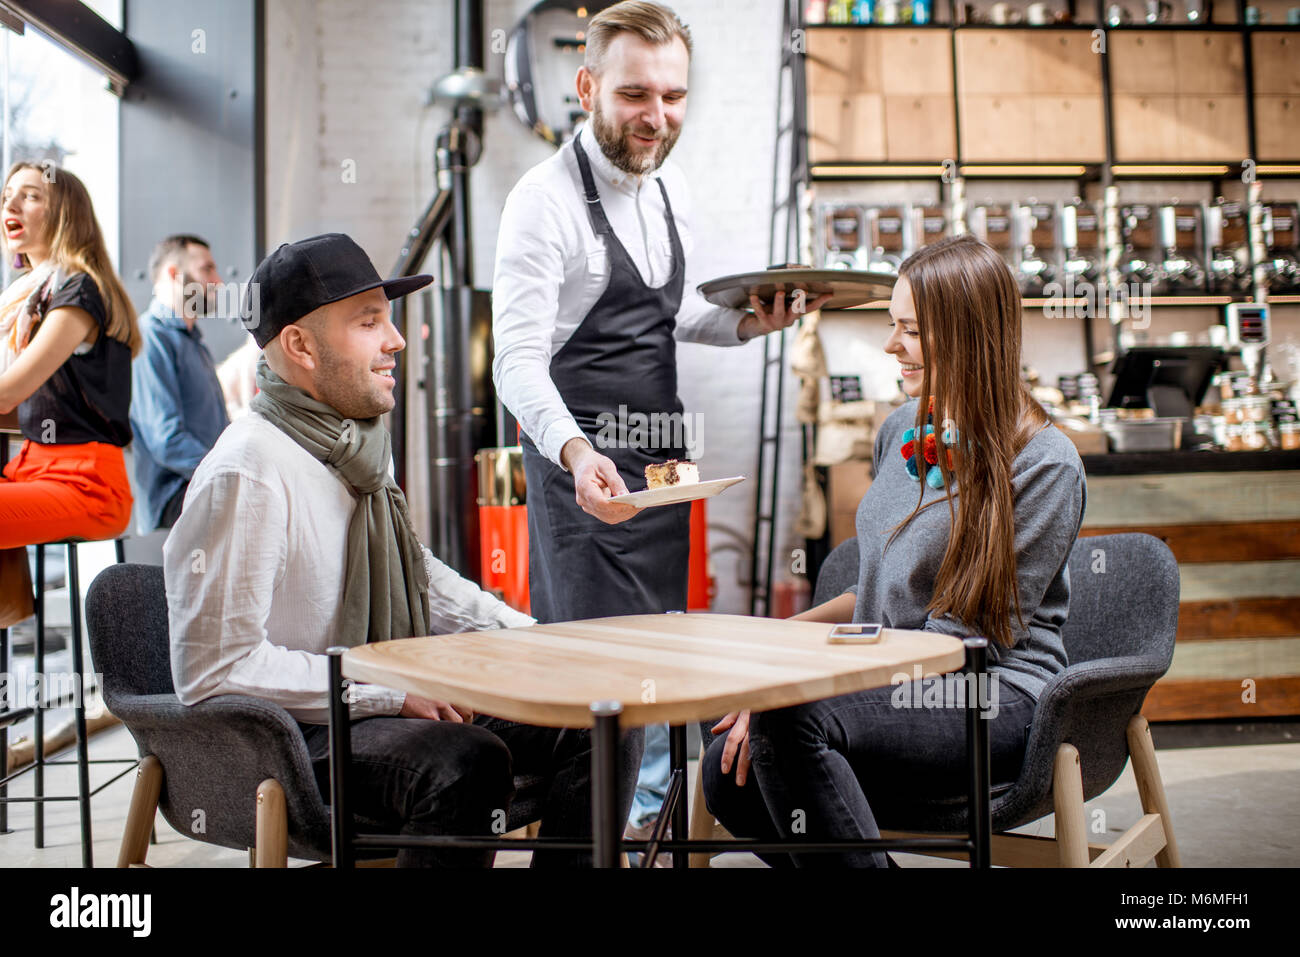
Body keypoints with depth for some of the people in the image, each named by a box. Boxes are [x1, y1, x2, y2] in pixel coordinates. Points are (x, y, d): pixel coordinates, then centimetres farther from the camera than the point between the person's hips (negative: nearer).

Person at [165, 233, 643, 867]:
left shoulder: (357, 442, 9)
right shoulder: (245, 476, -19)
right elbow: (214, 669, -22)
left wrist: (532, 640, 6)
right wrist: (390, 690, -24)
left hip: (401, 701, 8)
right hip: (289, 735, -8)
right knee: (468, 762, -35)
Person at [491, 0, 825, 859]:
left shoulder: (671, 189, 9)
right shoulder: (545, 200, -15)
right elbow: (518, 360, -21)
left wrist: (746, 323, 3)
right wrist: (577, 451, -38)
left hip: (663, 453, 7)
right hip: (582, 460, -7)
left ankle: (648, 820, 33)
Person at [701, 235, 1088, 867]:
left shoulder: (1044, 464, -10)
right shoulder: (902, 431, 12)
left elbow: (970, 637, -14)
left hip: (993, 703, -7)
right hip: (891, 685, 7)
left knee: (787, 723, -32)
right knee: (727, 776, -18)